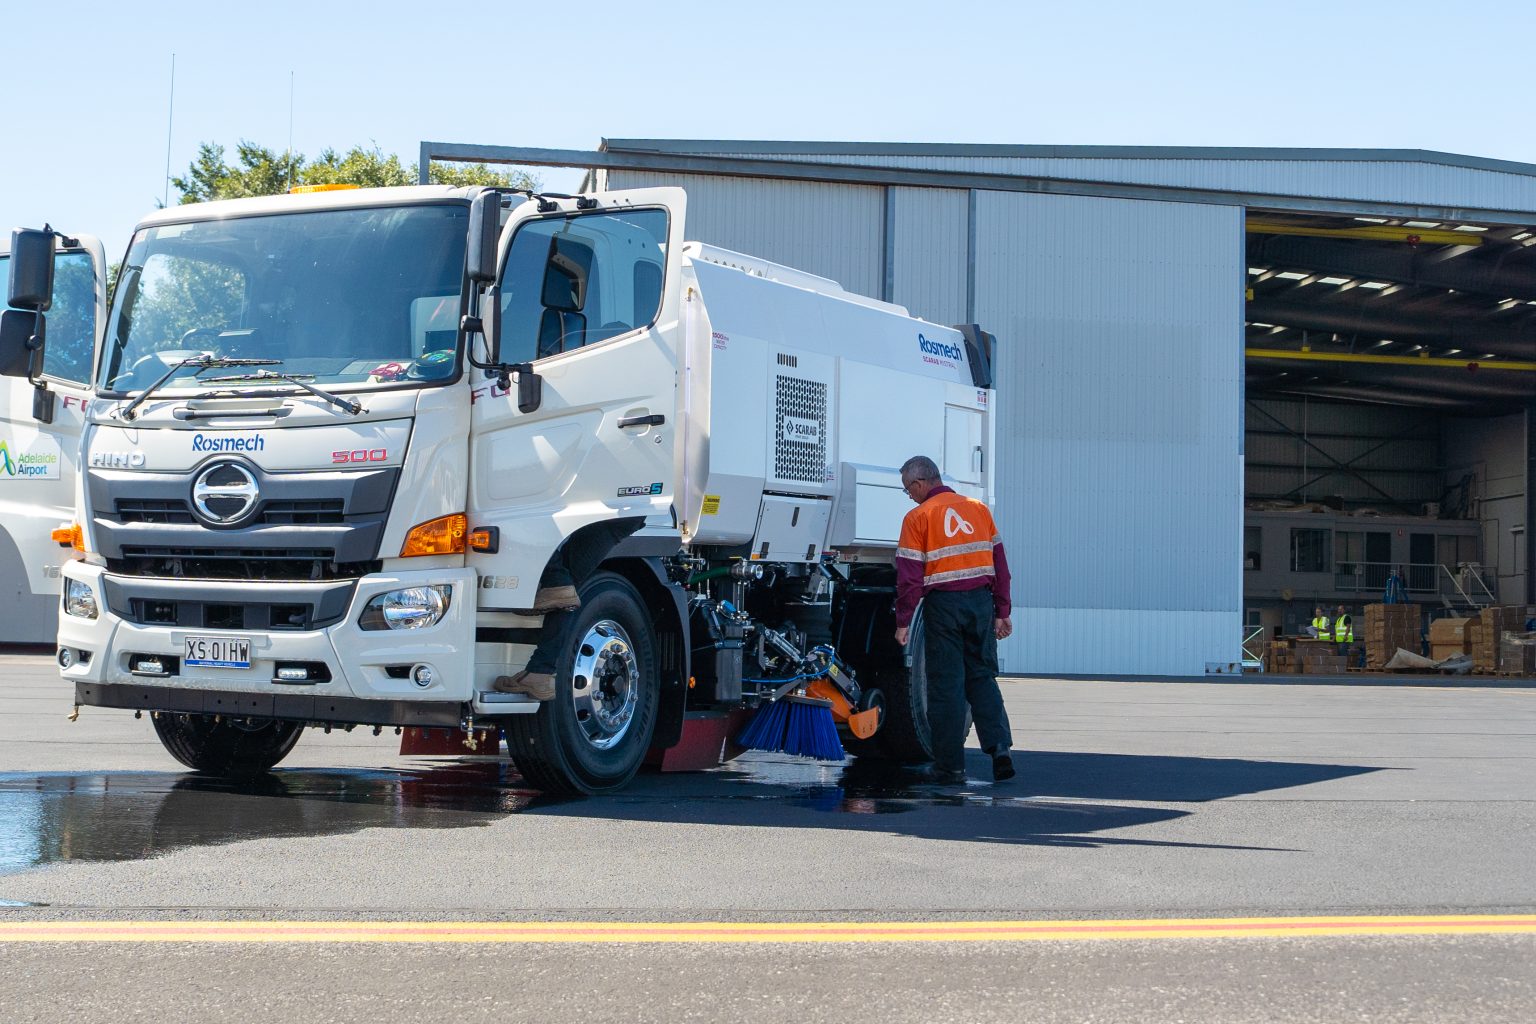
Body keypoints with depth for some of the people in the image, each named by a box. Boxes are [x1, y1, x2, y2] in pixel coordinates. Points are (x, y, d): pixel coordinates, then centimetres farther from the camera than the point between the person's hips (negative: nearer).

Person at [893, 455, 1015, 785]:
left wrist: (903, 621, -2)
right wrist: (1002, 612, 15)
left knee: (946, 684, 2)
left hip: (943, 604, -4)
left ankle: (951, 766, 5)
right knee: (982, 677, 13)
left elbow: (909, 575, -7)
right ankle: (999, 748, -2)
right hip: (982, 601, 4)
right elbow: (999, 563, 11)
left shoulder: (918, 517, -4)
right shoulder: (979, 509, 11)